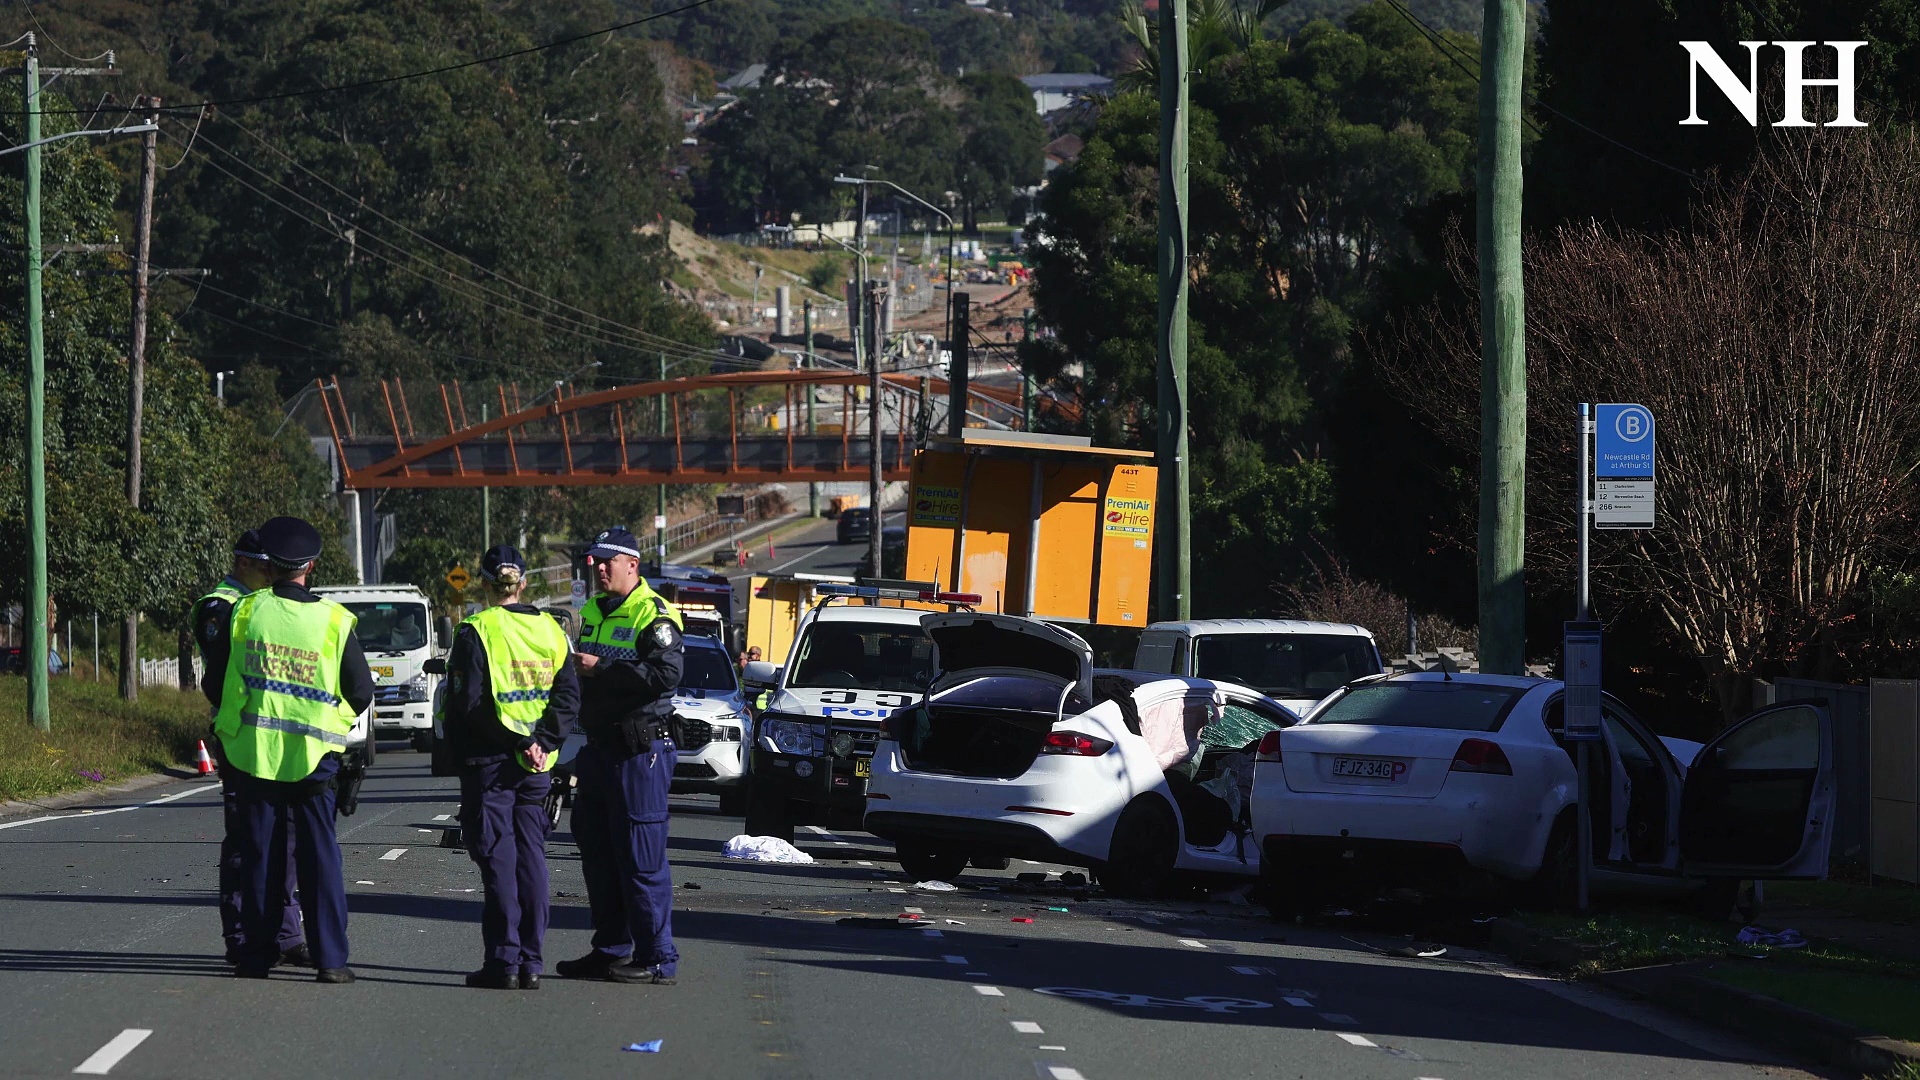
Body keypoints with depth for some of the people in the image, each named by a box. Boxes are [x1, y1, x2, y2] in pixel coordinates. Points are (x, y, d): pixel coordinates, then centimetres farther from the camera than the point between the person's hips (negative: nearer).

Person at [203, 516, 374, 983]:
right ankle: (330, 958, 0)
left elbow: (215, 680, 5)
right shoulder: (334, 620, -4)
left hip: (254, 750, 1)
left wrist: (228, 719, 24)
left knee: (259, 856, 8)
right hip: (314, 754, -1)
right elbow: (362, 692, 1)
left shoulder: (244, 611, -3)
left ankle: (257, 954, 10)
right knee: (319, 856, 3)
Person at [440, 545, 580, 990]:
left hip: (489, 764, -5)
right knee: (531, 857, 9)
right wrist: (542, 744, -4)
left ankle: (504, 961, -5)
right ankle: (530, 962, 7)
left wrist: (516, 741, -11)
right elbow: (568, 697, 4)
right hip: (536, 768, 5)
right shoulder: (550, 630, 7)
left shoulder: (476, 631, -9)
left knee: (498, 858, -2)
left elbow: (468, 702, -15)